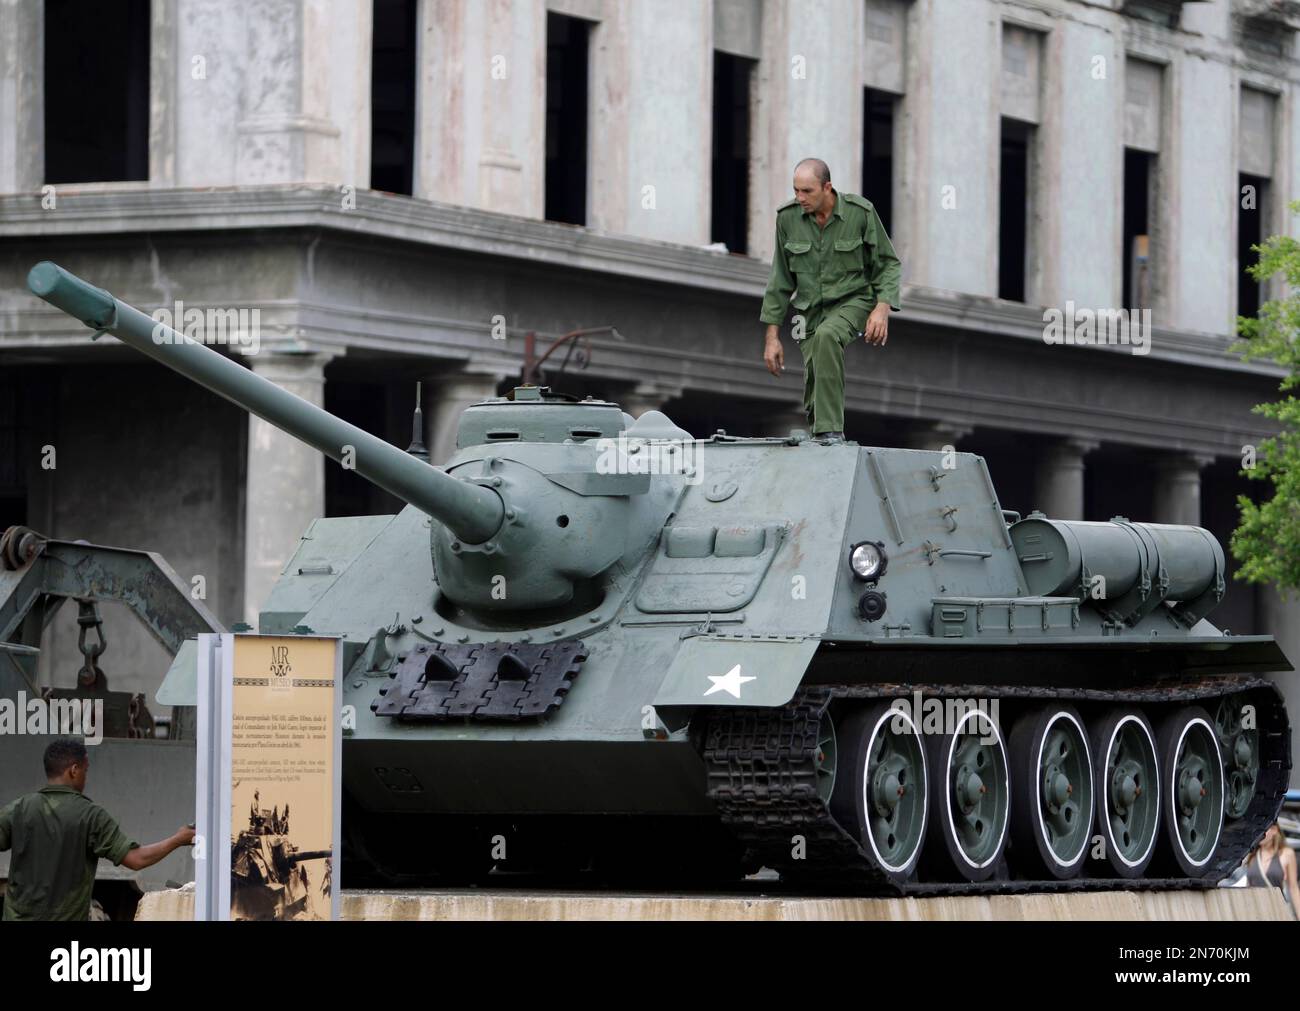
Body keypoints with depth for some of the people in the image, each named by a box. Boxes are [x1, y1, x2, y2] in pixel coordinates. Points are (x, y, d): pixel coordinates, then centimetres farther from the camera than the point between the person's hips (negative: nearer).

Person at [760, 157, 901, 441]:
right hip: (812, 309, 4)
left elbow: (888, 264, -2)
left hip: (853, 300, -4)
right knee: (813, 400, -5)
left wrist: (882, 309, -19)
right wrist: (772, 336, 3)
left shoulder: (860, 212, -11)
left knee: (826, 336, -36)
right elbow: (781, 280, 4)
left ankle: (831, 430, -36)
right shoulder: (788, 217, -4)